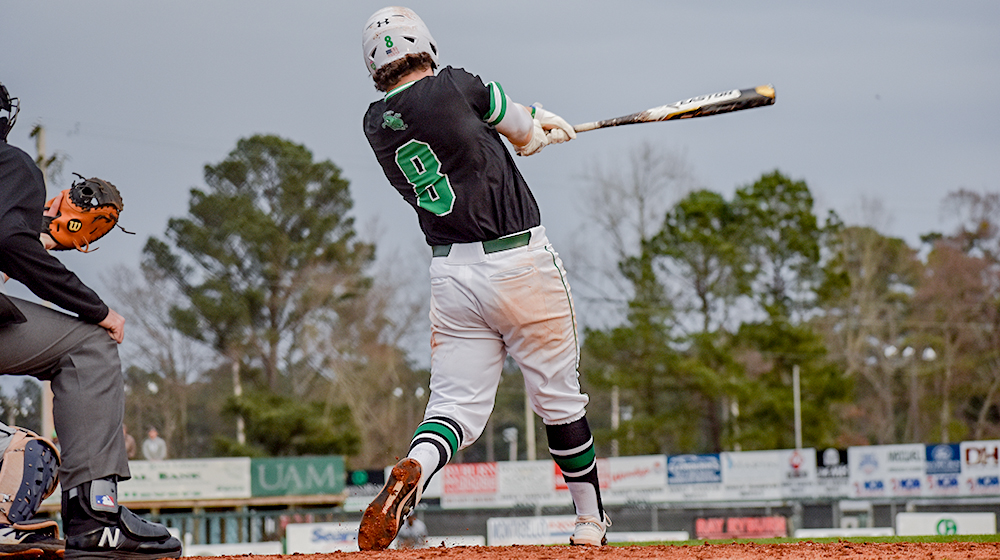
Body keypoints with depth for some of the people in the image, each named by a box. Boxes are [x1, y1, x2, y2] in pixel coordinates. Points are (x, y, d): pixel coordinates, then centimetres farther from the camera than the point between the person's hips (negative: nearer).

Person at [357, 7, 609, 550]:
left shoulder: (375, 124, 5)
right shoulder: (453, 86, -9)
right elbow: (524, 134, 8)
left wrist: (530, 126, 28)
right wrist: (538, 121, 30)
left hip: (451, 275, 4)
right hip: (522, 262, -4)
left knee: (457, 404, 3)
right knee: (559, 398, 12)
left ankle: (409, 471, -28)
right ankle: (590, 521, 24)